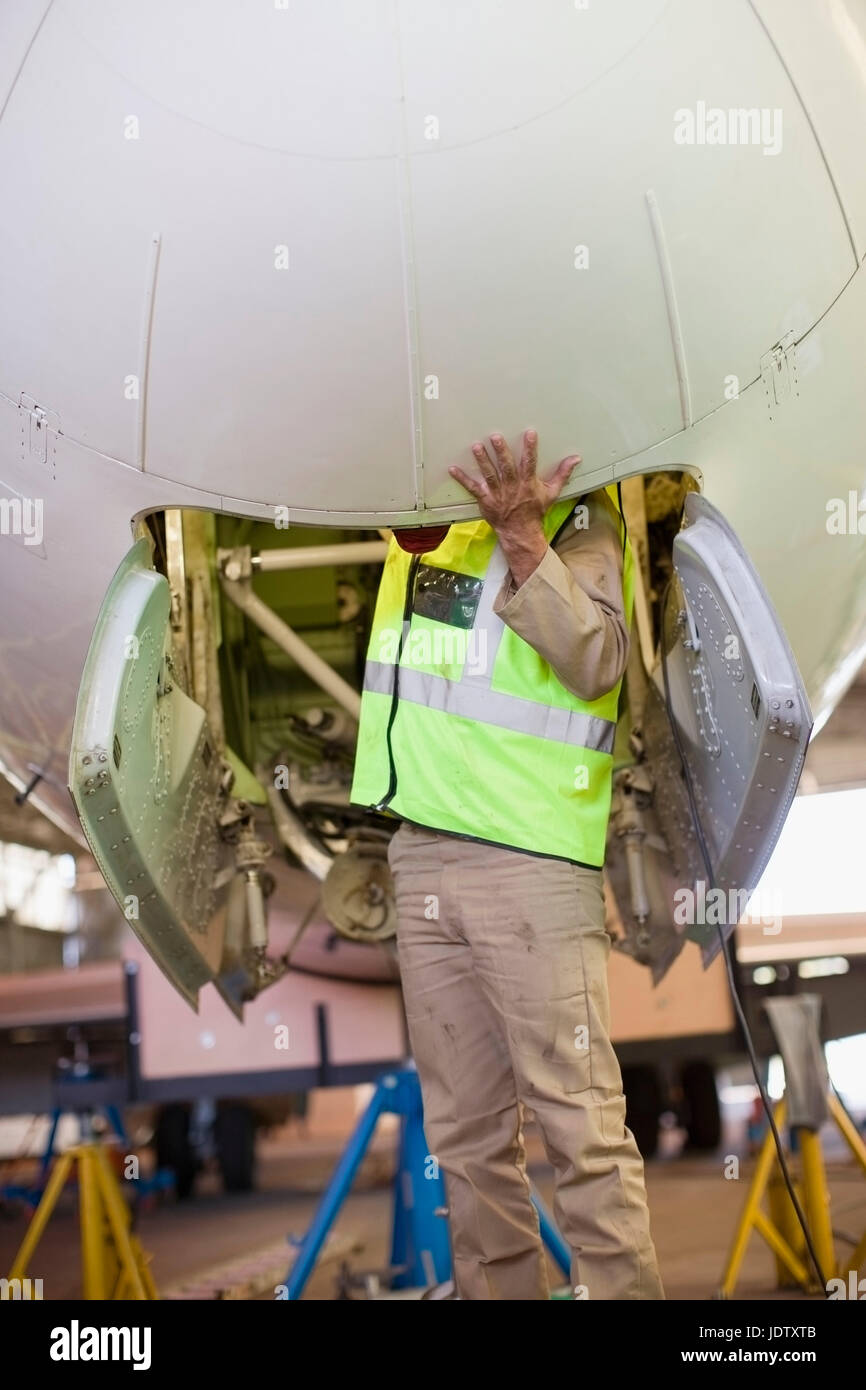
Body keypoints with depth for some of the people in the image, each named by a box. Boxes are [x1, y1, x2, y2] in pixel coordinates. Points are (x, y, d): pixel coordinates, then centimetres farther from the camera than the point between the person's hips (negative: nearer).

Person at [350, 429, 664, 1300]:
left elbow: (597, 663, -13)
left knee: (580, 1124, -6)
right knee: (466, 1135, 10)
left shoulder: (573, 515, 0)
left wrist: (523, 540, -23)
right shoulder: (415, 525, 15)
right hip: (421, 858, 6)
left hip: (531, 861, -6)